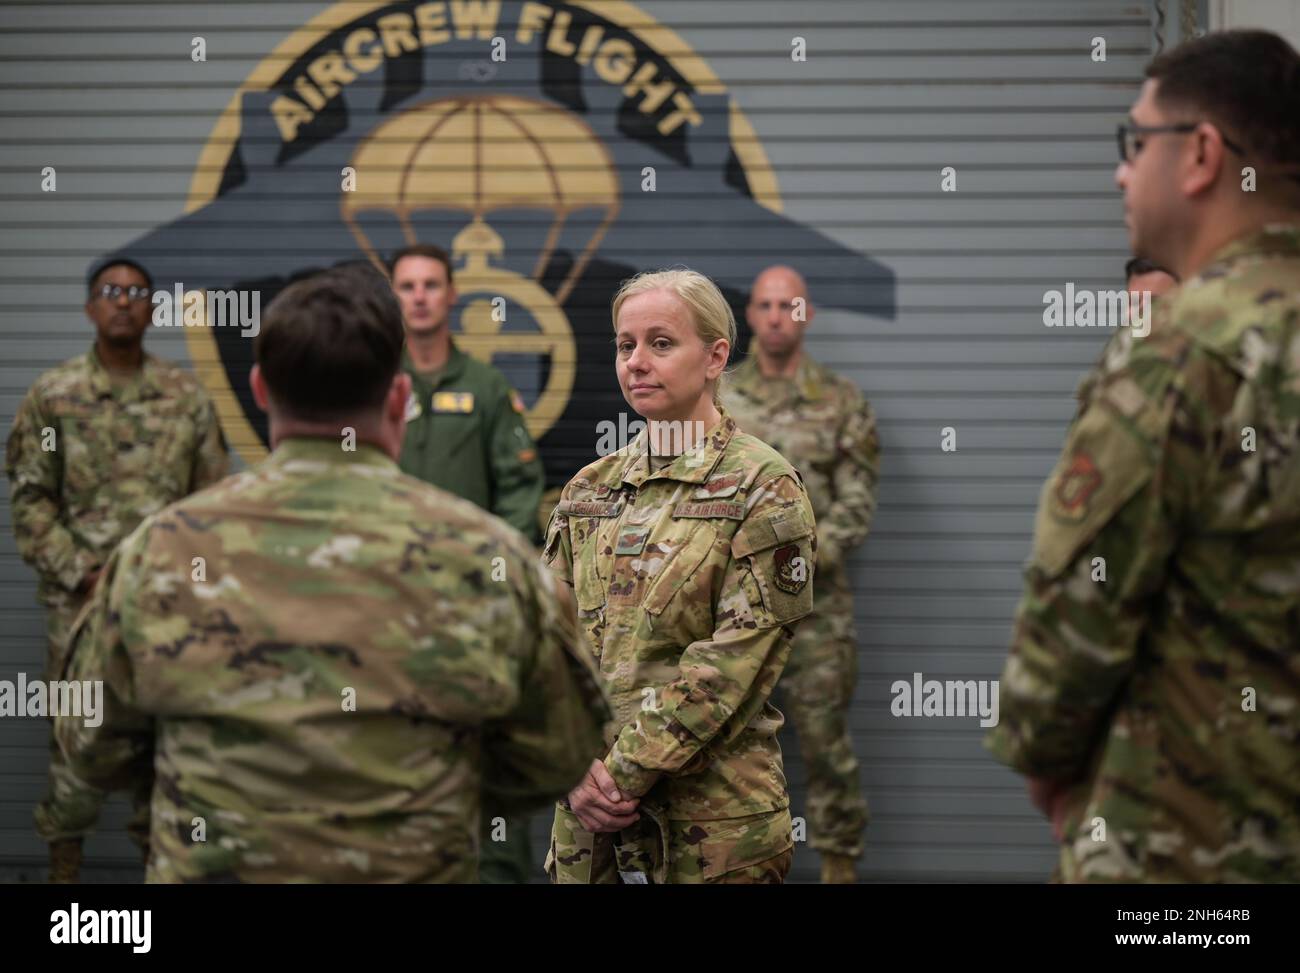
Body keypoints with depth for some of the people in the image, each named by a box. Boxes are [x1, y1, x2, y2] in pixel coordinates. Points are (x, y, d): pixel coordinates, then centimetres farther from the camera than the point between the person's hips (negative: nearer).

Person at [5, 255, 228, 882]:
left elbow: (213, 498, 8)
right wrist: (83, 574, -11)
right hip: (81, 602, -2)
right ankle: (64, 863, 14)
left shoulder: (187, 396, 5)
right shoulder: (53, 396, 0)